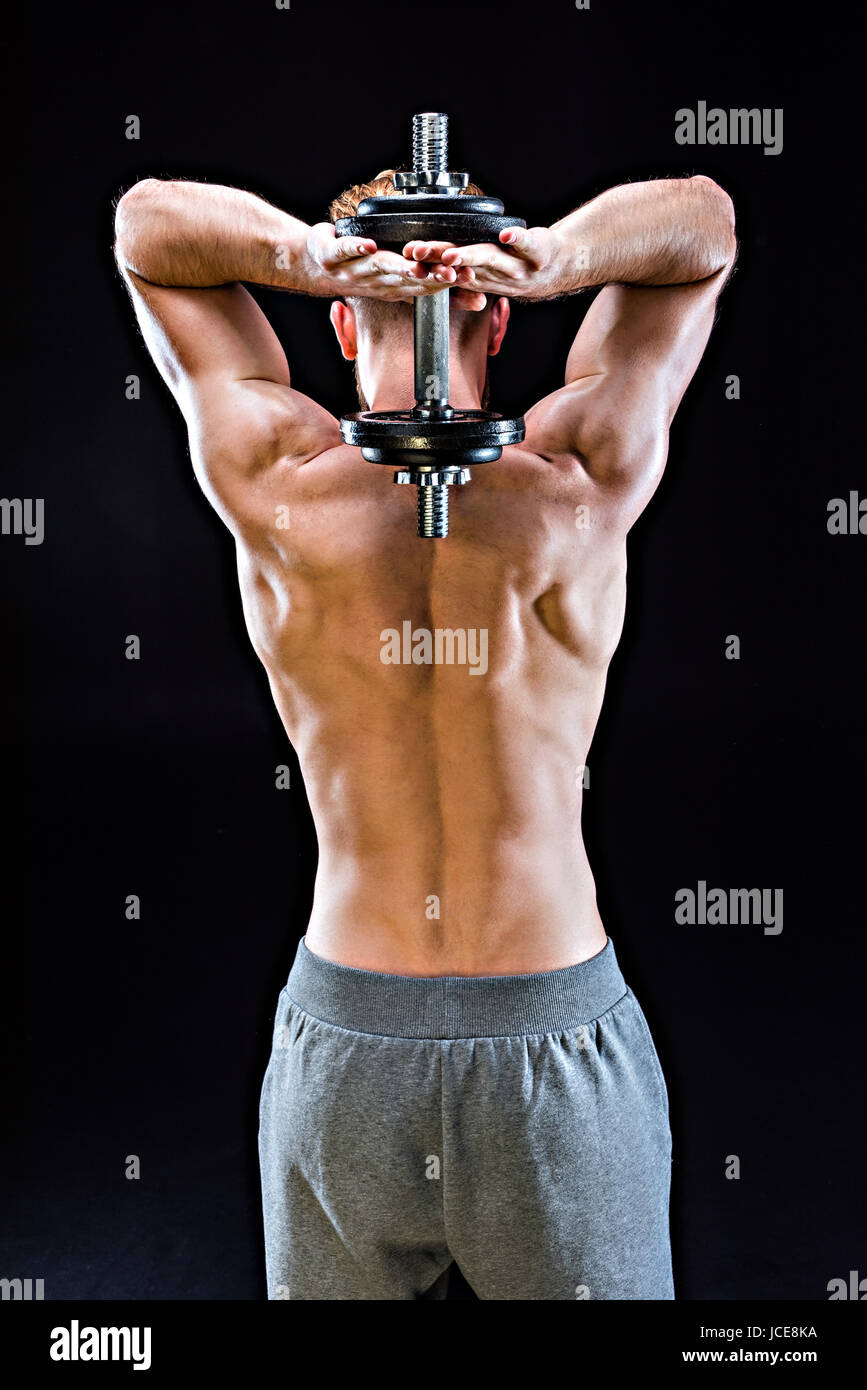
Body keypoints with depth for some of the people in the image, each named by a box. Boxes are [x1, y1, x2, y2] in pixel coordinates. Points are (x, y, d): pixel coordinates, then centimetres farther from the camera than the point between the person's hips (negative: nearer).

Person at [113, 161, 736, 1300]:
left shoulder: (278, 488, -9)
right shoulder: (581, 486, -10)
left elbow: (148, 221, 5)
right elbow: (704, 221, 4)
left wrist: (303, 255, -16)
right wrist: (552, 258, -16)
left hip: (344, 1047, 1)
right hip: (563, 1058, 0)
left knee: (327, 1286, 25)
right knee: (601, 1282, 23)